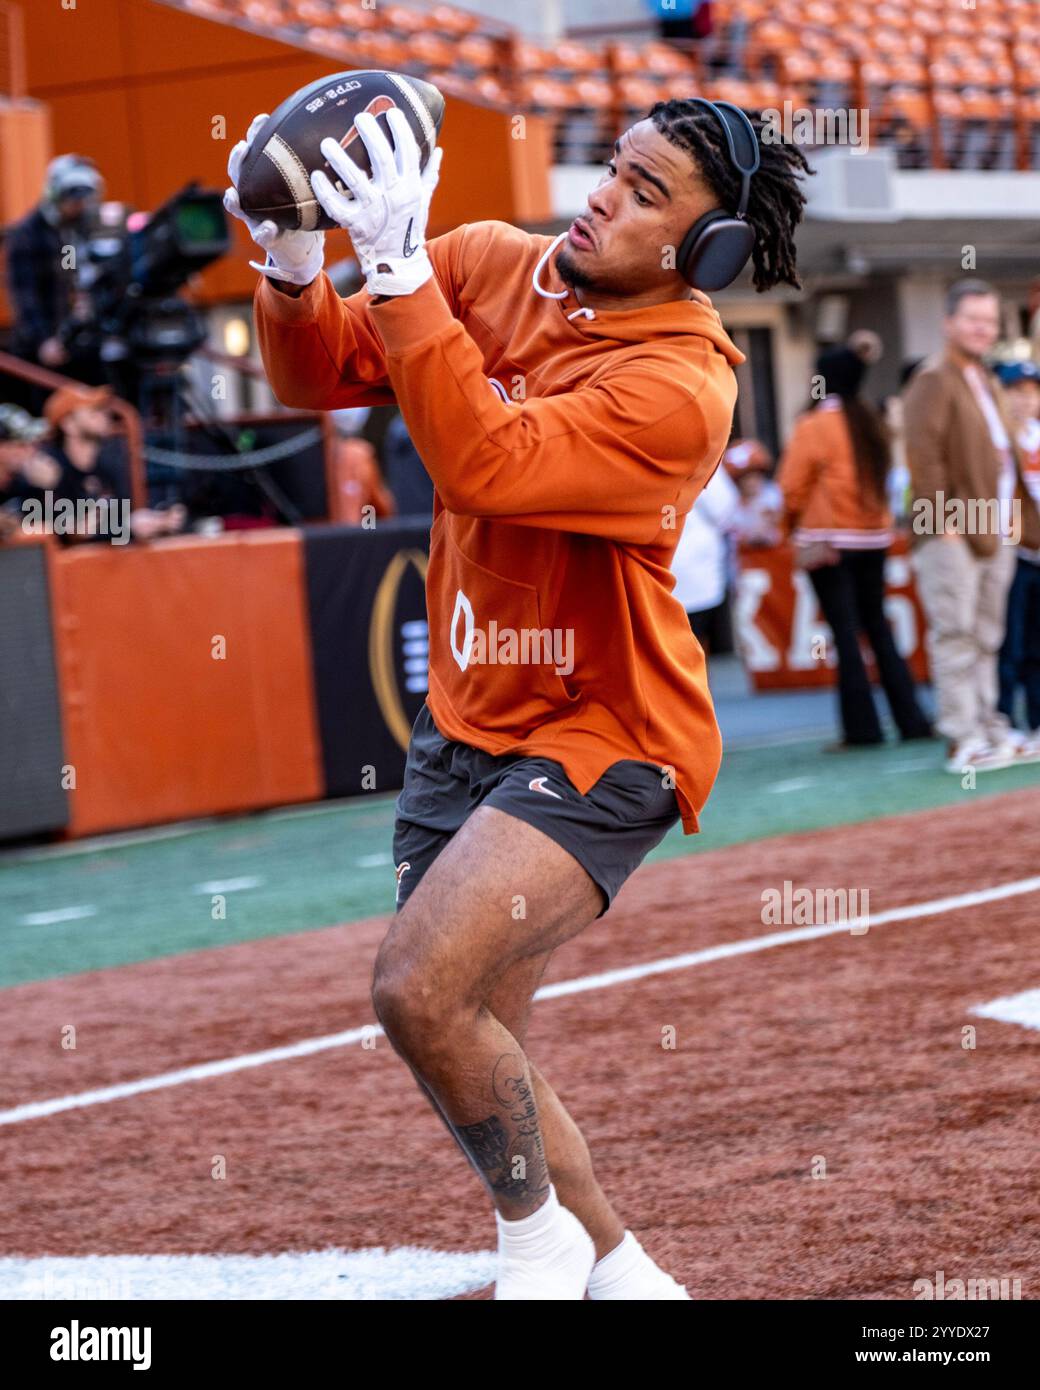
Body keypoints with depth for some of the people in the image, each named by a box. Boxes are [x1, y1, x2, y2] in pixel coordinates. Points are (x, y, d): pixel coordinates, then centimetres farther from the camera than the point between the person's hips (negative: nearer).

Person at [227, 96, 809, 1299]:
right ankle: (617, 1271, 33)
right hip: (466, 723, 7)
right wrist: (292, 268, -21)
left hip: (601, 738, -7)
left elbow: (484, 463, -33)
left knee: (420, 988, -23)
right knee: (471, 1052, 13)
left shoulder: (681, 387, -23)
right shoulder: (489, 264, -2)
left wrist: (398, 270, -37)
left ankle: (538, 1236, 3)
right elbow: (321, 375, 0)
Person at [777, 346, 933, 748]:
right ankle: (910, 719, 11)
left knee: (845, 631, -4)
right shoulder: (869, 421, 7)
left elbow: (792, 485, -9)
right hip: (874, 537, 6)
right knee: (878, 627, 13)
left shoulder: (813, 425, -10)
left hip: (827, 539, -6)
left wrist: (795, 523, 8)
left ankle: (861, 727, -5)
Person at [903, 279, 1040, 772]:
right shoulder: (934, 379, -8)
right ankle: (962, 740, -8)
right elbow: (924, 454, -16)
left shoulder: (984, 381, 21)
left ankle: (988, 726, 17)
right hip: (951, 533, -9)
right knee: (956, 635, -8)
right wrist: (944, 520, -20)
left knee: (985, 637, 12)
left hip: (994, 529, 9)